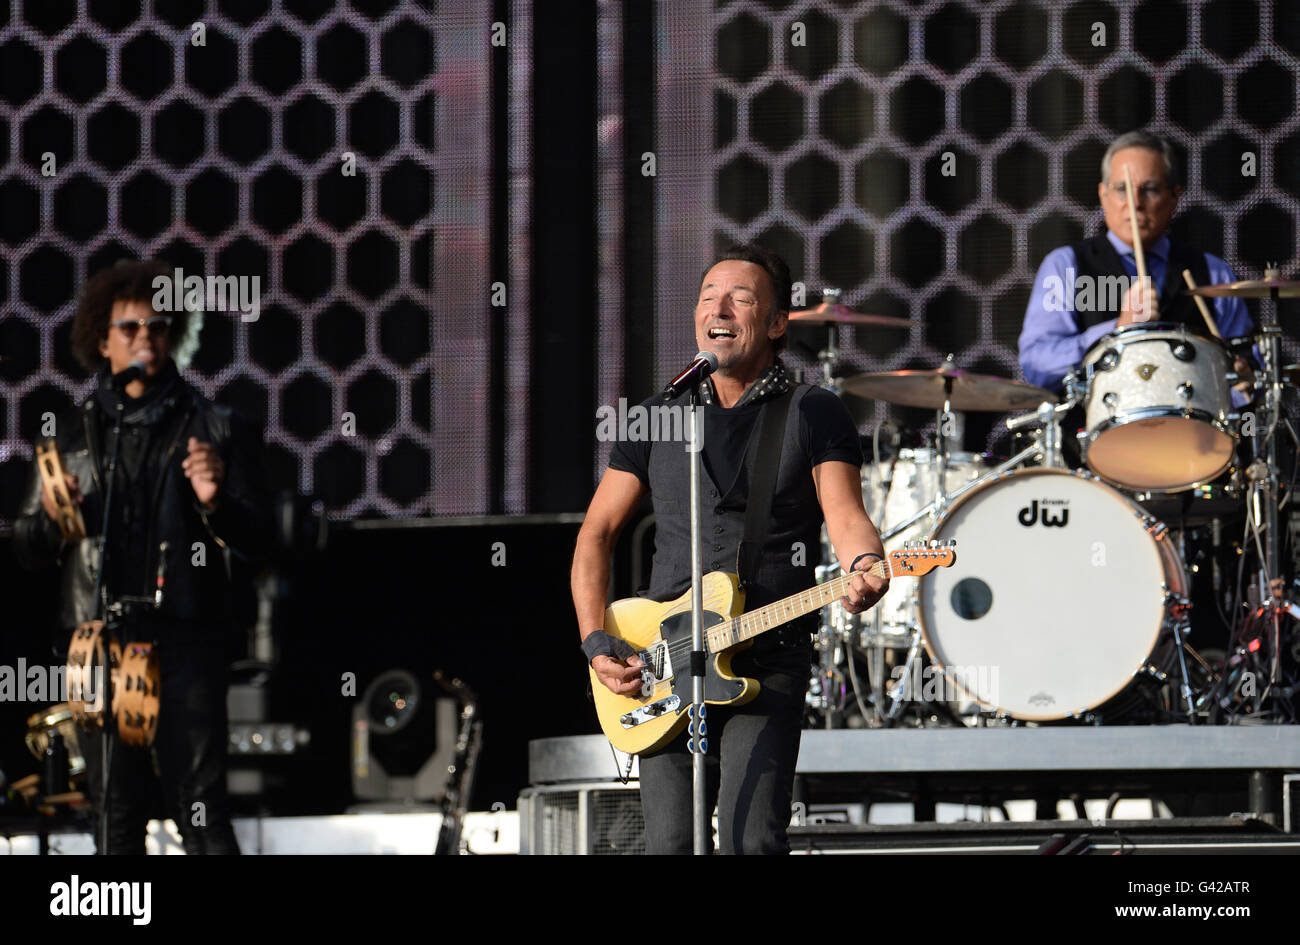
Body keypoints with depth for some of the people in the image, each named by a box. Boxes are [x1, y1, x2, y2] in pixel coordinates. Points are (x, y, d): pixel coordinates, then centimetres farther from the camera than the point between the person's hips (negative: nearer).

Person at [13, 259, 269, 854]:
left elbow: (253, 537, 4)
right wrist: (53, 519, -6)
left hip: (183, 642, -3)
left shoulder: (211, 430, 8)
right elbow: (28, 549, 17)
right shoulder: (71, 435, 15)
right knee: (117, 817, 5)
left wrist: (216, 502, -17)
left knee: (201, 813, -11)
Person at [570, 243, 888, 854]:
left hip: (769, 661, -3)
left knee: (751, 840, -16)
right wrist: (596, 641, 1)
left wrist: (864, 570, -32)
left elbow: (845, 517, -8)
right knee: (669, 843, -1)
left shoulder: (814, 415, 5)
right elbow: (597, 533, 14)